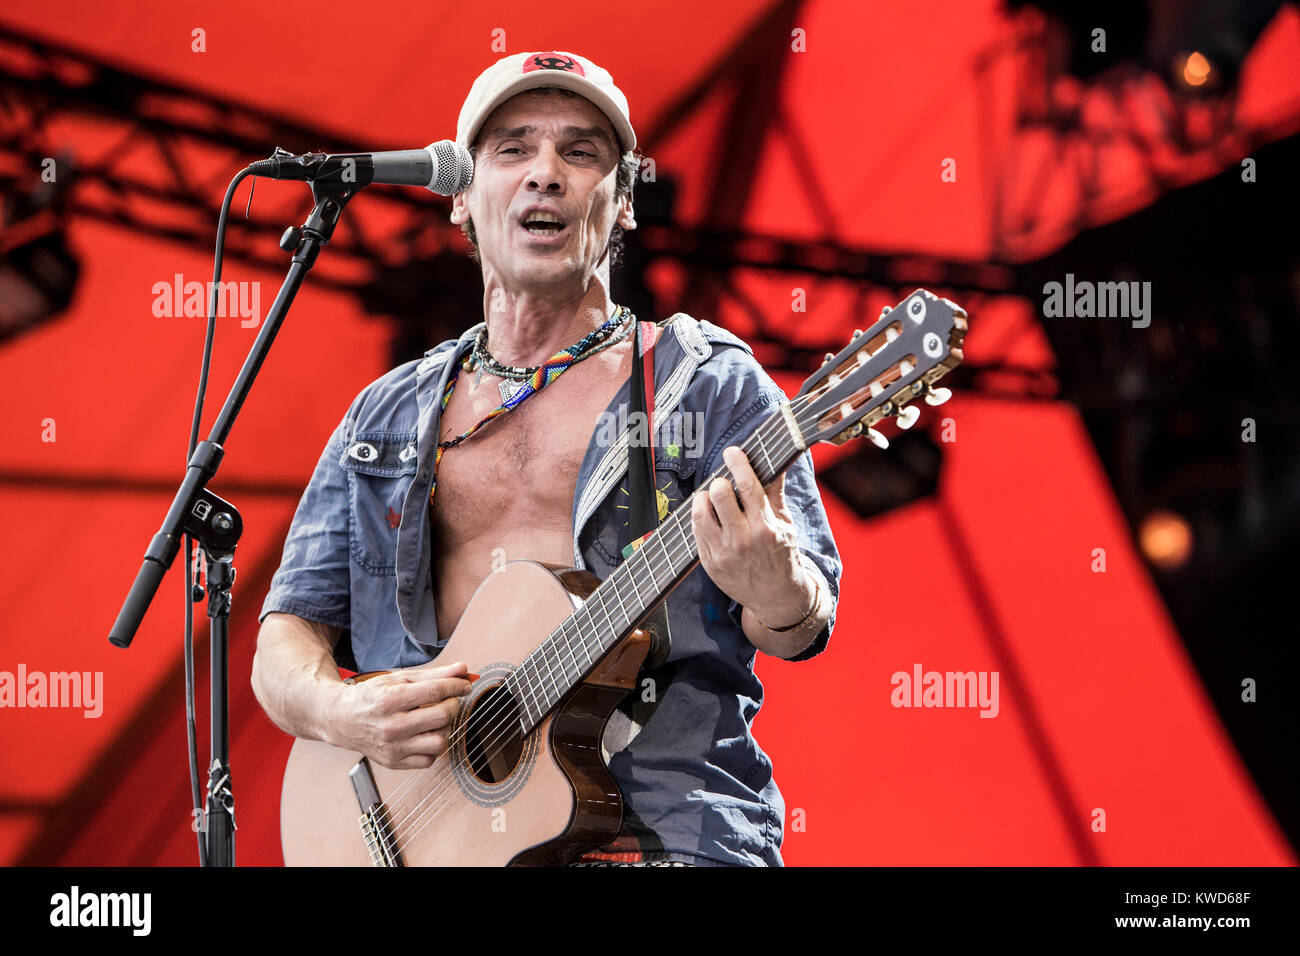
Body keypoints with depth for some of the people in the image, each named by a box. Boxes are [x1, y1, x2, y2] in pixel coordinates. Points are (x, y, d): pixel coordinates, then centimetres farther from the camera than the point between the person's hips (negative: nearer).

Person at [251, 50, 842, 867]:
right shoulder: (388, 416, 20)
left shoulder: (710, 384, 9)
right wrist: (336, 712, -3)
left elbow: (805, 621, 0)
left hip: (664, 830, -3)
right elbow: (290, 629, 19)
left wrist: (775, 590, -24)